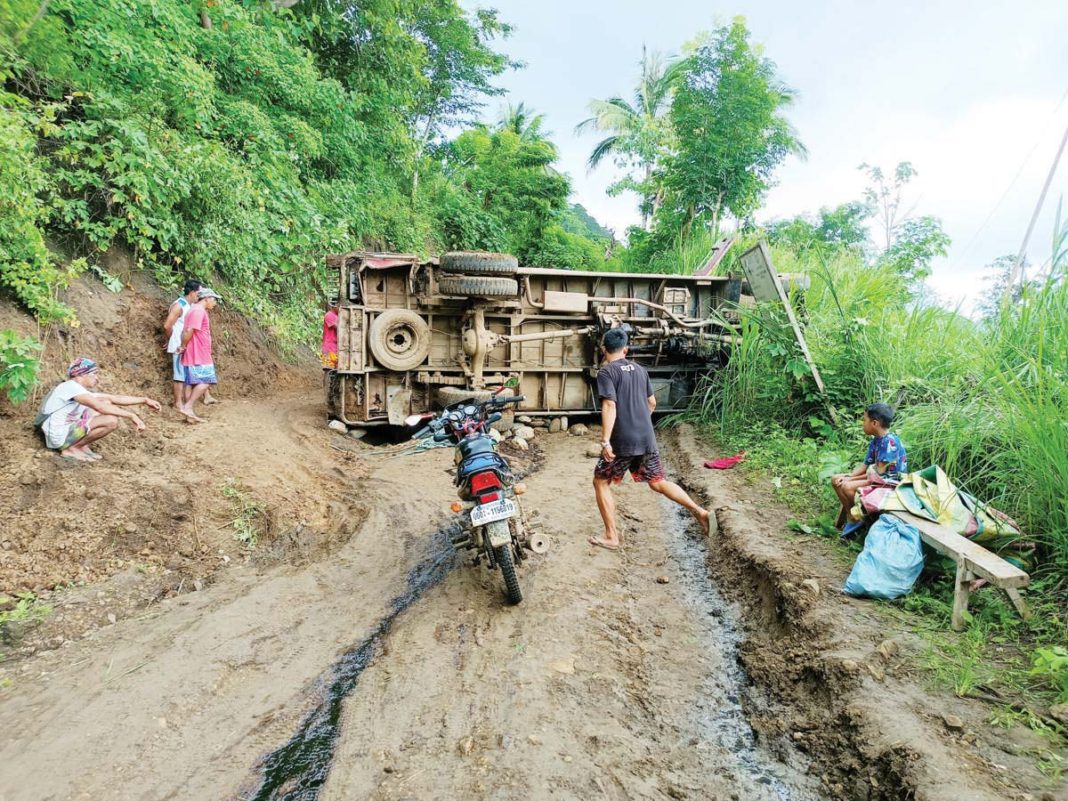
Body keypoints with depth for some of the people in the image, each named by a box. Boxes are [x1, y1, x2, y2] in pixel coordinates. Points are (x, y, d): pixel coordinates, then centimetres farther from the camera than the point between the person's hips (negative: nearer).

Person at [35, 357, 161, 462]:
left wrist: (145, 400, 7)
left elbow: (115, 398, 13)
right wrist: (132, 416, -32)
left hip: (66, 430, 10)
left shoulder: (83, 390, 12)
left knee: (107, 402, 11)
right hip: (59, 437, -10)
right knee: (112, 420, -23)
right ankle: (72, 449, -8)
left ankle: (83, 446, 6)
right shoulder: (71, 387, -17)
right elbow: (100, 407, -30)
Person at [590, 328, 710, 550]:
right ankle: (699, 511, 7)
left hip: (622, 442, -6)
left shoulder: (606, 372, -8)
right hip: (647, 439, 6)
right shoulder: (639, 369, 12)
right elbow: (652, 403, 19)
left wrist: (605, 441, -22)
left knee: (601, 482, 9)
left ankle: (611, 537, 9)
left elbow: (610, 406, -19)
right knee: (657, 482, 18)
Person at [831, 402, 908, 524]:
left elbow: (879, 473, -23)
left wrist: (851, 479, -15)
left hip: (891, 481, -10)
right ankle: (848, 510, 5)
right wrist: (848, 476, -8)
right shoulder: (875, 440, 6)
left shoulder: (890, 441, -22)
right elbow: (865, 465, 9)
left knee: (847, 487, -27)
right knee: (836, 480, 2)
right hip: (877, 477, 10)